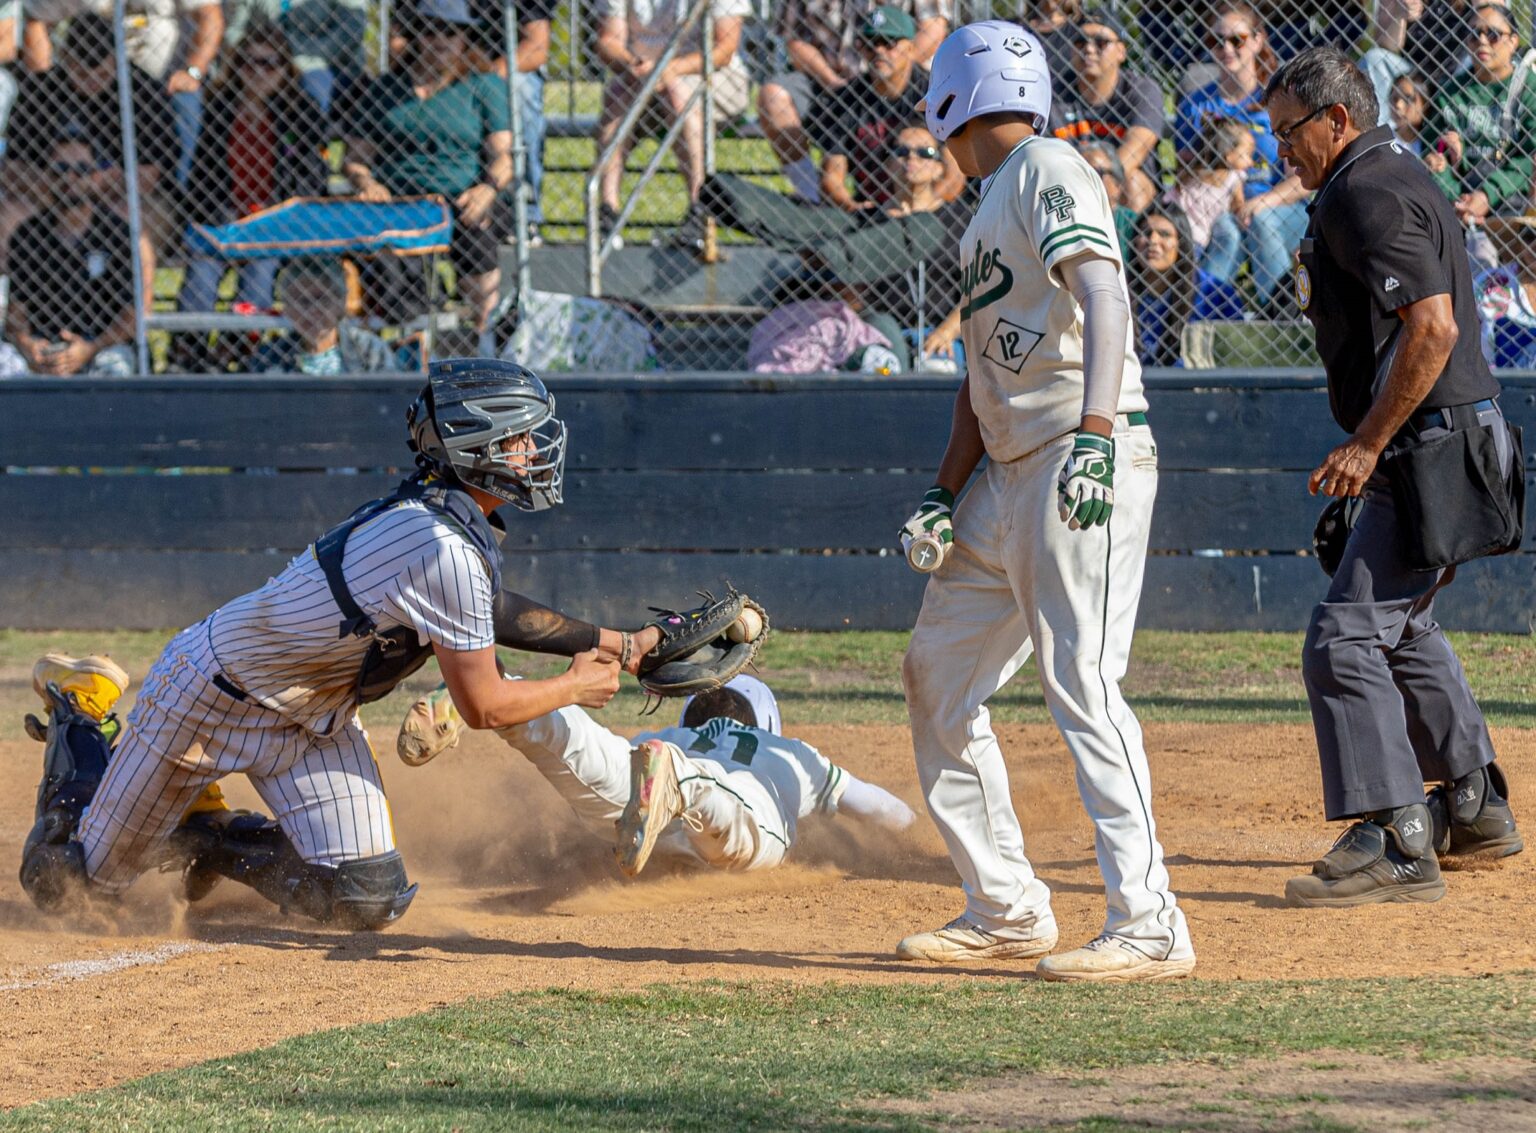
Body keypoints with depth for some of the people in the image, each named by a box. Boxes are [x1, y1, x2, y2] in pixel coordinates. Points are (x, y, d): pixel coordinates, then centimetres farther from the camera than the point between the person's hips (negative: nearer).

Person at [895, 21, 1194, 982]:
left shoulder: (1047, 170, -7)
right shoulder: (990, 210, 22)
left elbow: (1104, 297, -22)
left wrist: (1094, 435, -34)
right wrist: (944, 496, 13)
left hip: (1089, 462, -11)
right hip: (1013, 474, 11)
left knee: (1081, 680, -17)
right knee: (937, 676, 14)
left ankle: (1149, 928, -19)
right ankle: (1007, 911, 20)